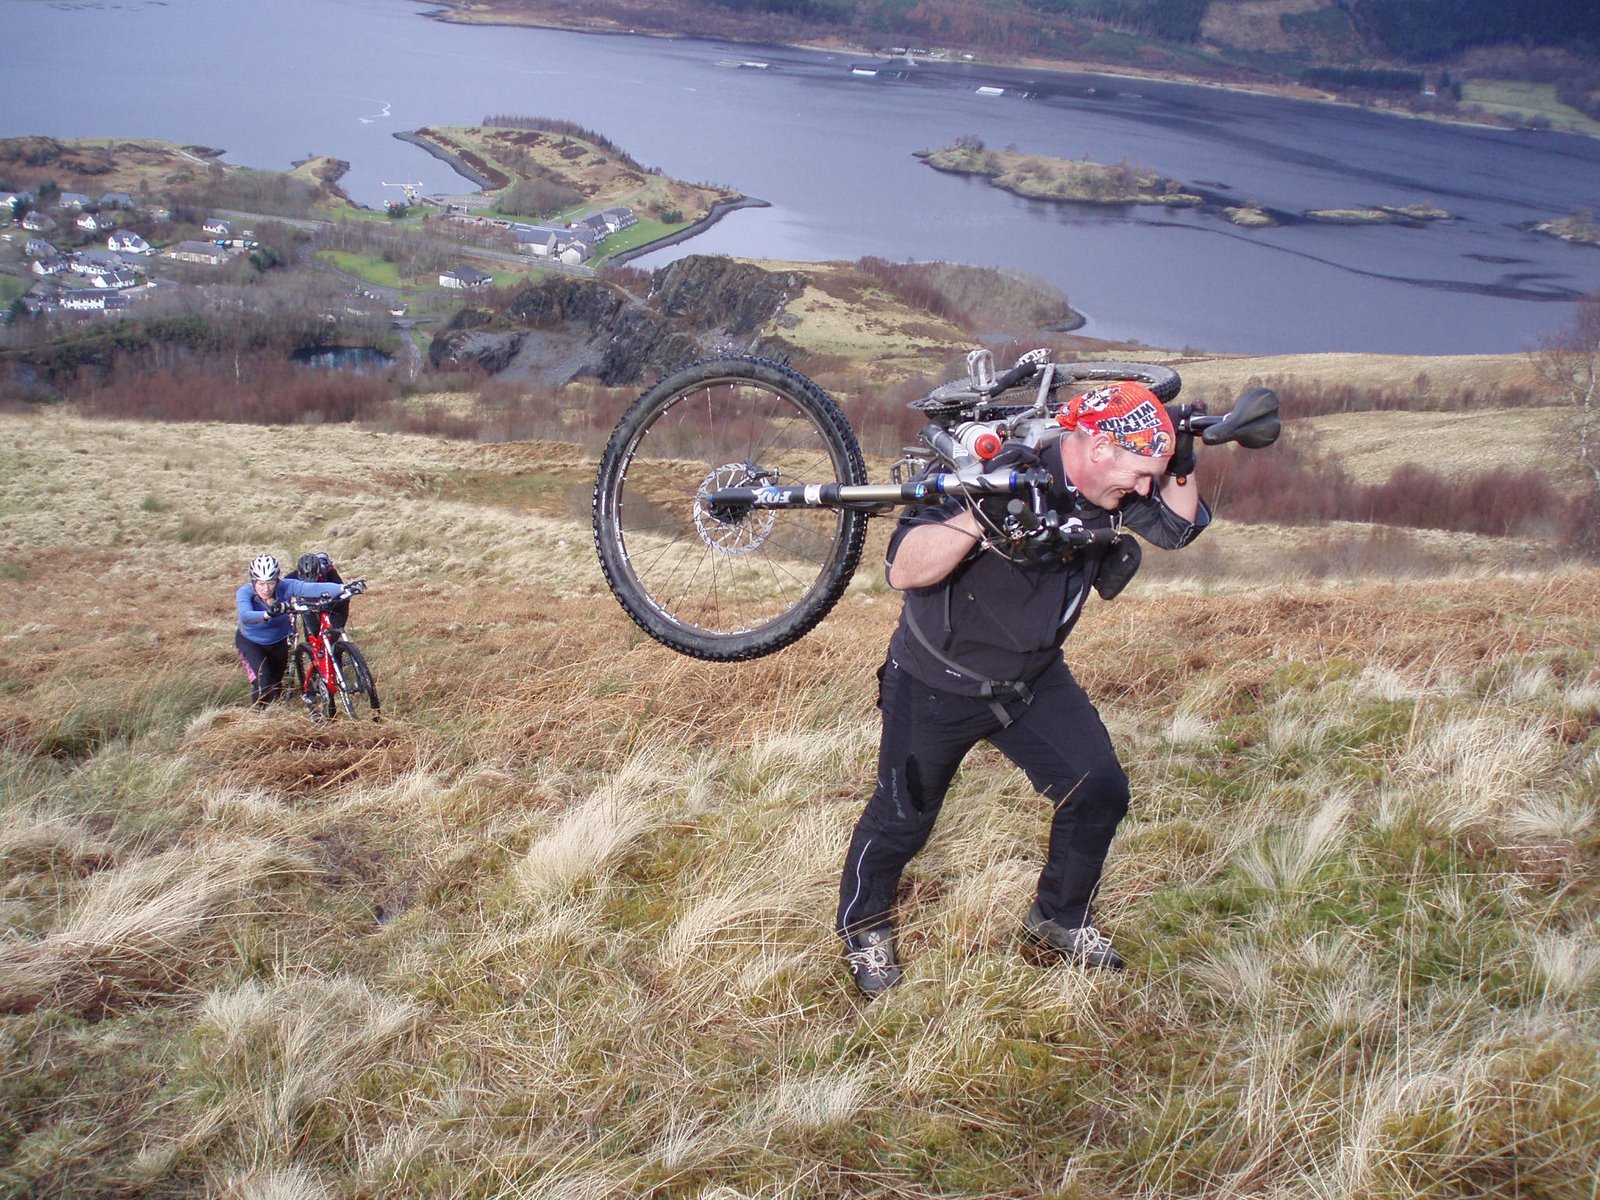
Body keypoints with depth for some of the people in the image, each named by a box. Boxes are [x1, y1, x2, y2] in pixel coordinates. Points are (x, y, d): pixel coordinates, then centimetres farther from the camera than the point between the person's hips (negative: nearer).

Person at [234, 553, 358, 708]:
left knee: (276, 685, 12)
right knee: (263, 680, -22)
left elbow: (314, 589, -41)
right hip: (250, 641, -3)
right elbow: (245, 616, -50)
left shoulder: (285, 586, -27)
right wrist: (268, 614, -70)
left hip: (278, 642, 3)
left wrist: (345, 588, -57)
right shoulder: (245, 592, -31)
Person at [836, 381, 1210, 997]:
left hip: (1033, 679, 6)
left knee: (1100, 791, 0)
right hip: (938, 685, -6)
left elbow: (1178, 526, 6)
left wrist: (1183, 465, -14)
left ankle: (1058, 921, 23)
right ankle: (864, 930, 35)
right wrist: (979, 517, -52)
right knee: (902, 818, 8)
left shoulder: (1108, 492, -9)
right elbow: (903, 569, -36)